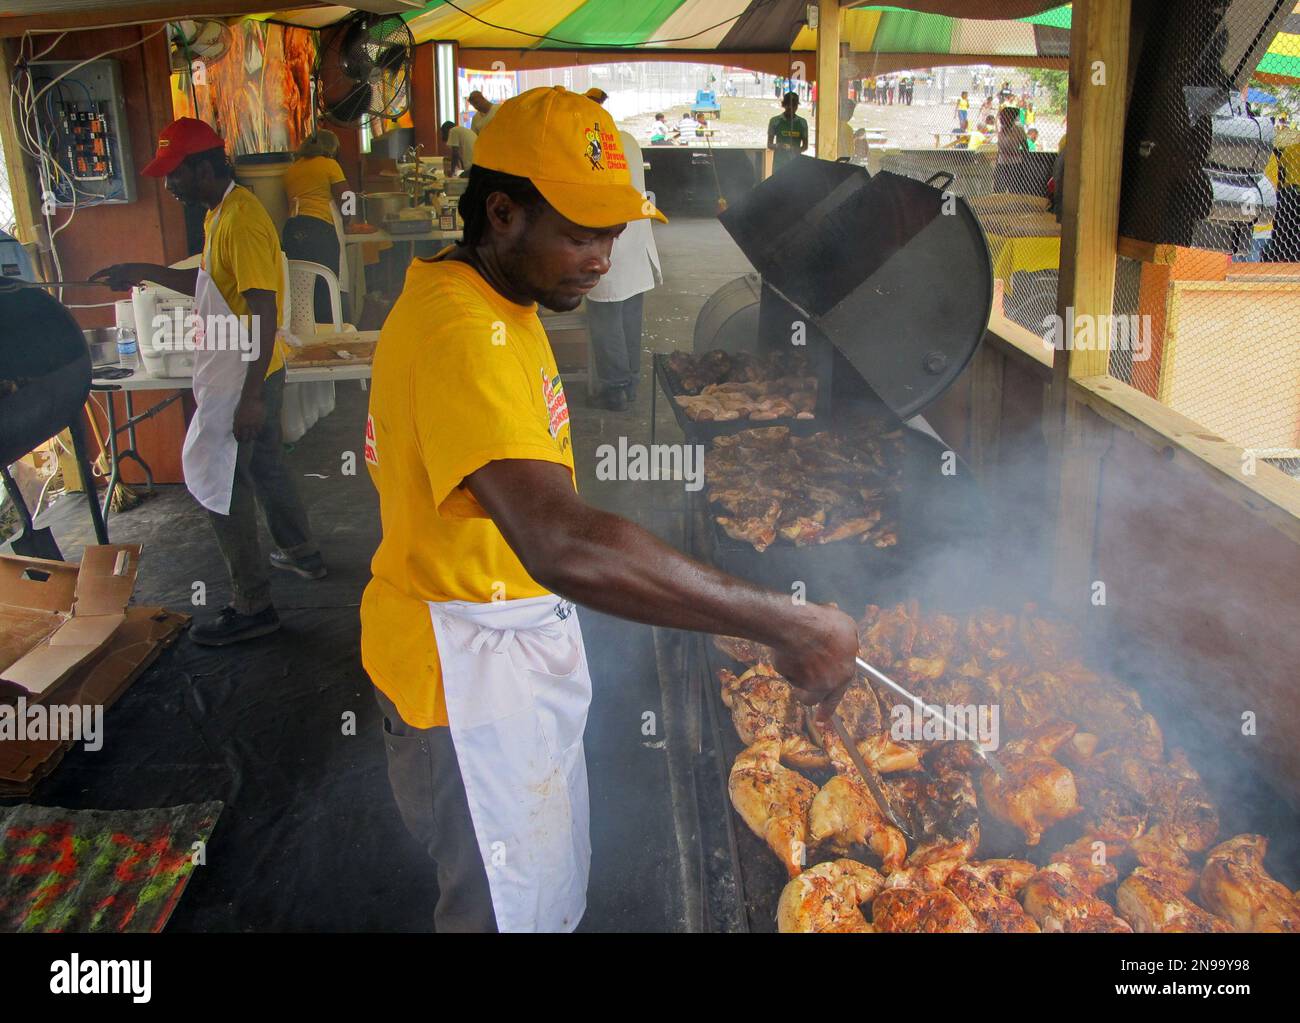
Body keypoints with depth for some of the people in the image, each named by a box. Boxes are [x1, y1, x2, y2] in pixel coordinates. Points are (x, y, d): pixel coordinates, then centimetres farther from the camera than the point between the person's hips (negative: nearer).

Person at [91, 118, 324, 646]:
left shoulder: (241, 222, -22)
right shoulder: (222, 212, 10)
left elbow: (264, 311, -26)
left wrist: (251, 397, -26)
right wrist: (147, 272, 14)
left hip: (240, 380, -10)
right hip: (248, 374, 10)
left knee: (220, 487, -2)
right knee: (264, 465, 23)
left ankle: (252, 606, 6)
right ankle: (302, 552, 41)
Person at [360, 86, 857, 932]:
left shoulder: (498, 300, 7)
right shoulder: (460, 332, -30)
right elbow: (564, 546, -45)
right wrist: (785, 624, -42)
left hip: (523, 634, 10)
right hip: (470, 667, -10)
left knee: (556, 879, 24)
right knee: (512, 904, 8)